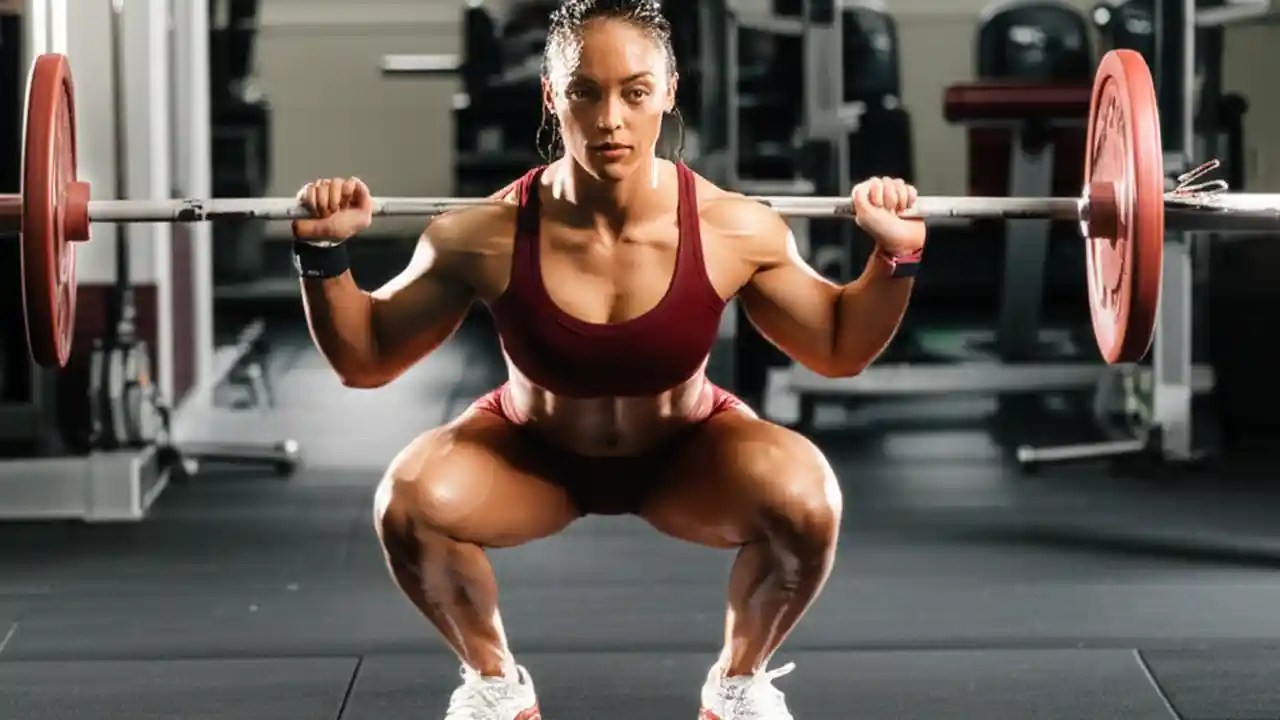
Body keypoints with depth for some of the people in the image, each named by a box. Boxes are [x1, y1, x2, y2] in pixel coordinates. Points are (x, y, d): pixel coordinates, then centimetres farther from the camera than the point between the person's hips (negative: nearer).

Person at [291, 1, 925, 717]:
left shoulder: (735, 230, -25)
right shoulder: (486, 235, -27)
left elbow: (840, 349, -7)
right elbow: (365, 360, -13)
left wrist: (895, 258, -23)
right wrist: (325, 256, -28)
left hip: (686, 453, 0)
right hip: (534, 454, 0)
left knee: (807, 500, -31)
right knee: (407, 500, -30)